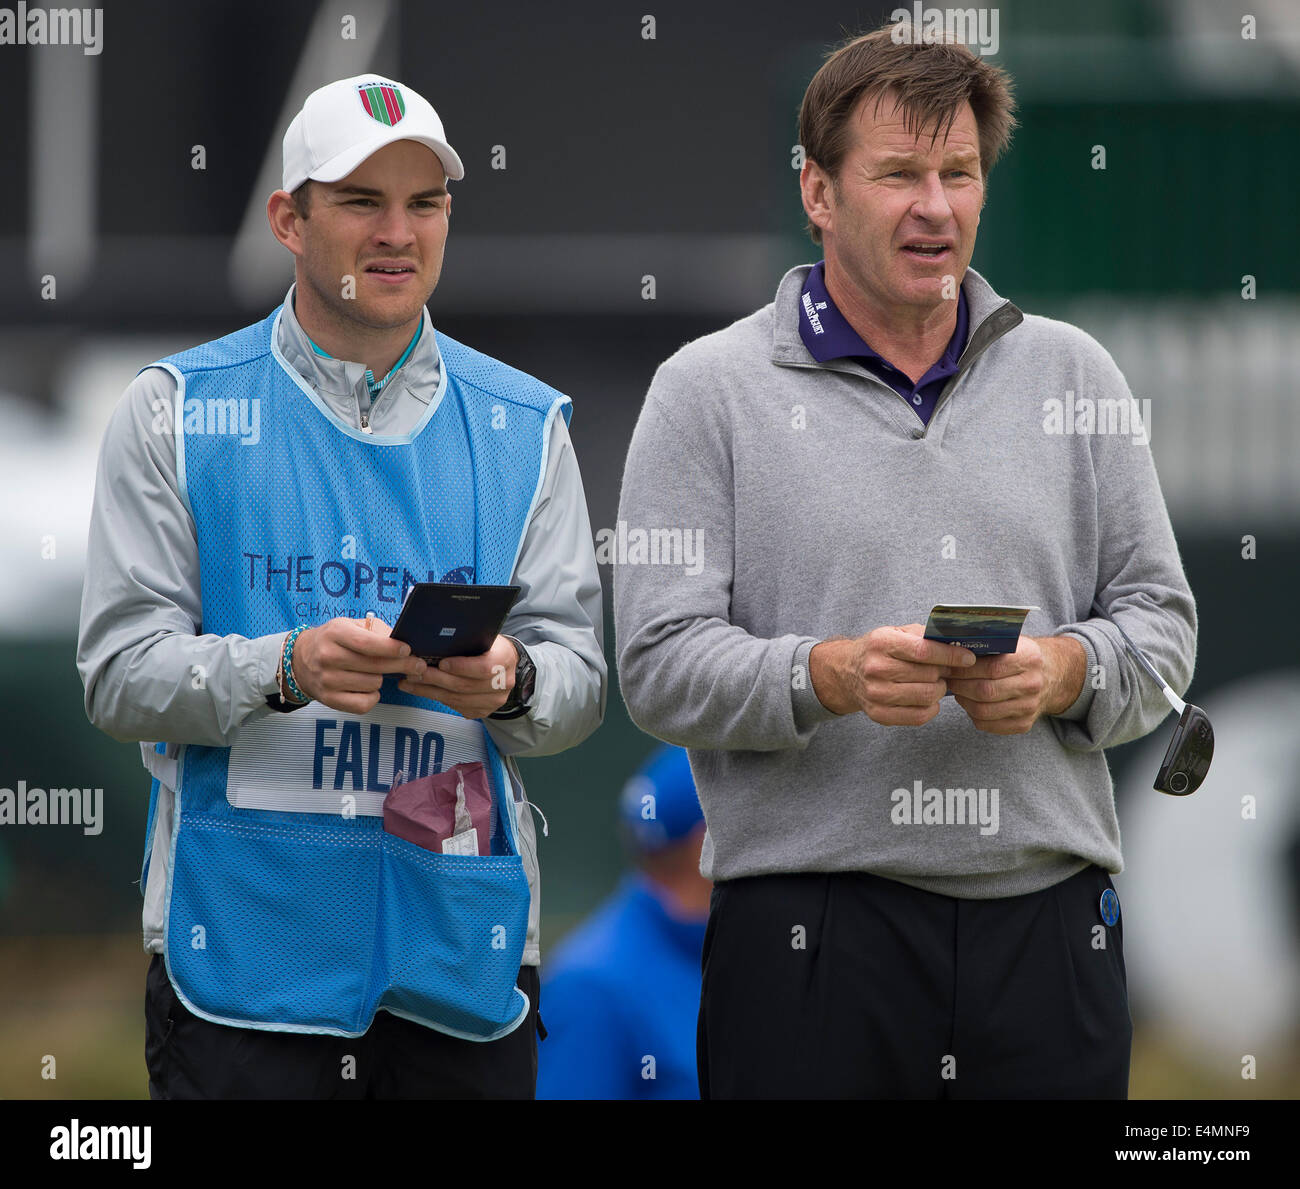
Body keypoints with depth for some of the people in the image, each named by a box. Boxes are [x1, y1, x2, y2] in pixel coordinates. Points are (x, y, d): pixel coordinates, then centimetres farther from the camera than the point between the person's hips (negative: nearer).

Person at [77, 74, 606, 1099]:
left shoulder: (523, 427, 11)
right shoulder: (178, 411, 4)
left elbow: (578, 683, 7)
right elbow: (121, 670, -3)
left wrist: (510, 684, -16)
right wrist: (286, 669, -20)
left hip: (460, 950, 2)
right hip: (243, 942, -2)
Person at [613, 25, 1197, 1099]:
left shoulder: (1072, 376, 15)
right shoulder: (711, 392, 5)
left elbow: (1159, 618, 13)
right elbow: (661, 666, -2)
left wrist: (1062, 671, -9)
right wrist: (830, 679, -19)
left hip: (1050, 924, 3)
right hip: (809, 929, -3)